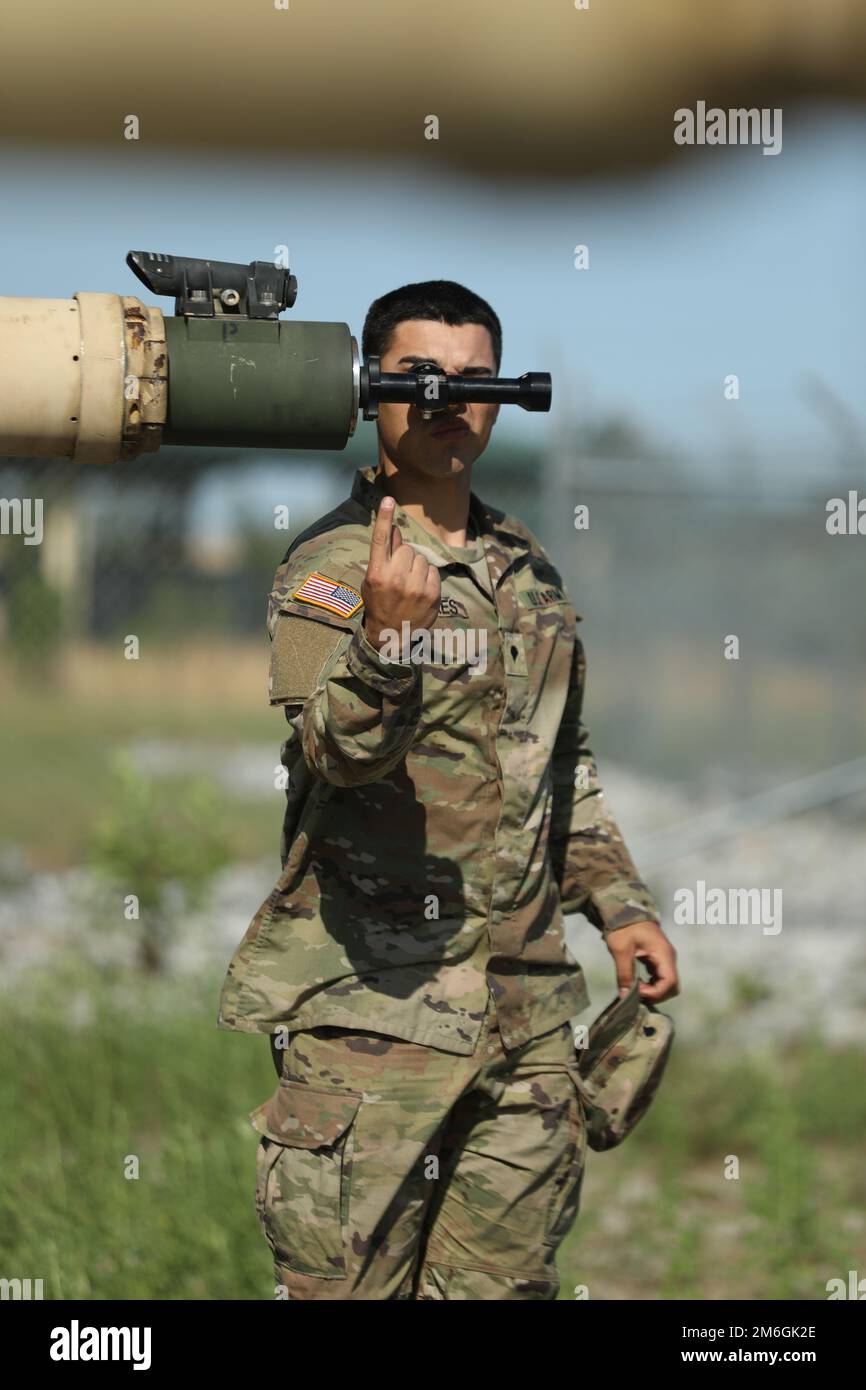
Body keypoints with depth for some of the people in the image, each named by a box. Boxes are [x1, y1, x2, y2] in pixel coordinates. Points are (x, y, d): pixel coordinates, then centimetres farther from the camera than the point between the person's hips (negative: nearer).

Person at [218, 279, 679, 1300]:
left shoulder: (526, 570, 14)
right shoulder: (329, 565, -6)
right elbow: (339, 750, -23)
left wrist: (618, 904, 16)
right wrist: (385, 637, -41)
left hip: (525, 1005, 6)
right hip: (372, 998, -6)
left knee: (507, 1279, 10)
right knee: (350, 1278, -4)